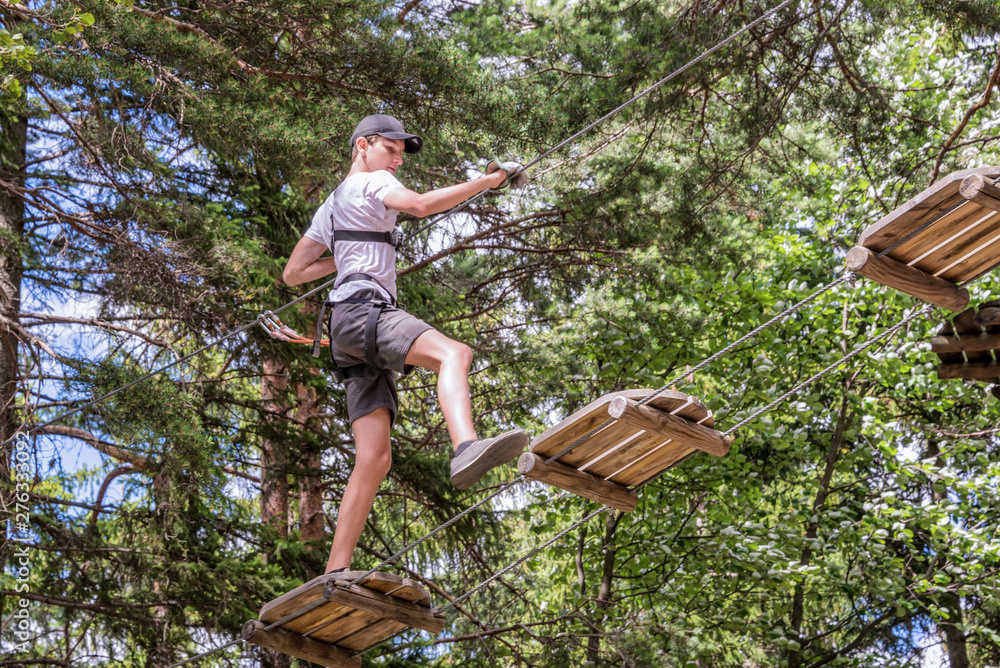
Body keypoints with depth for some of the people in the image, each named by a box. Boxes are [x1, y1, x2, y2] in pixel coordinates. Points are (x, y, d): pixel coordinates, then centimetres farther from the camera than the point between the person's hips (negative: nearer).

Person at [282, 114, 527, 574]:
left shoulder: (331, 206, 33)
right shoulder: (371, 181, 7)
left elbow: (292, 274, 35)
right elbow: (420, 205, -15)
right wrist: (486, 181, -10)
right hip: (362, 308, -9)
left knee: (374, 458, -2)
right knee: (454, 353, -34)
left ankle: (335, 574, -9)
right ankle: (466, 450, -63)